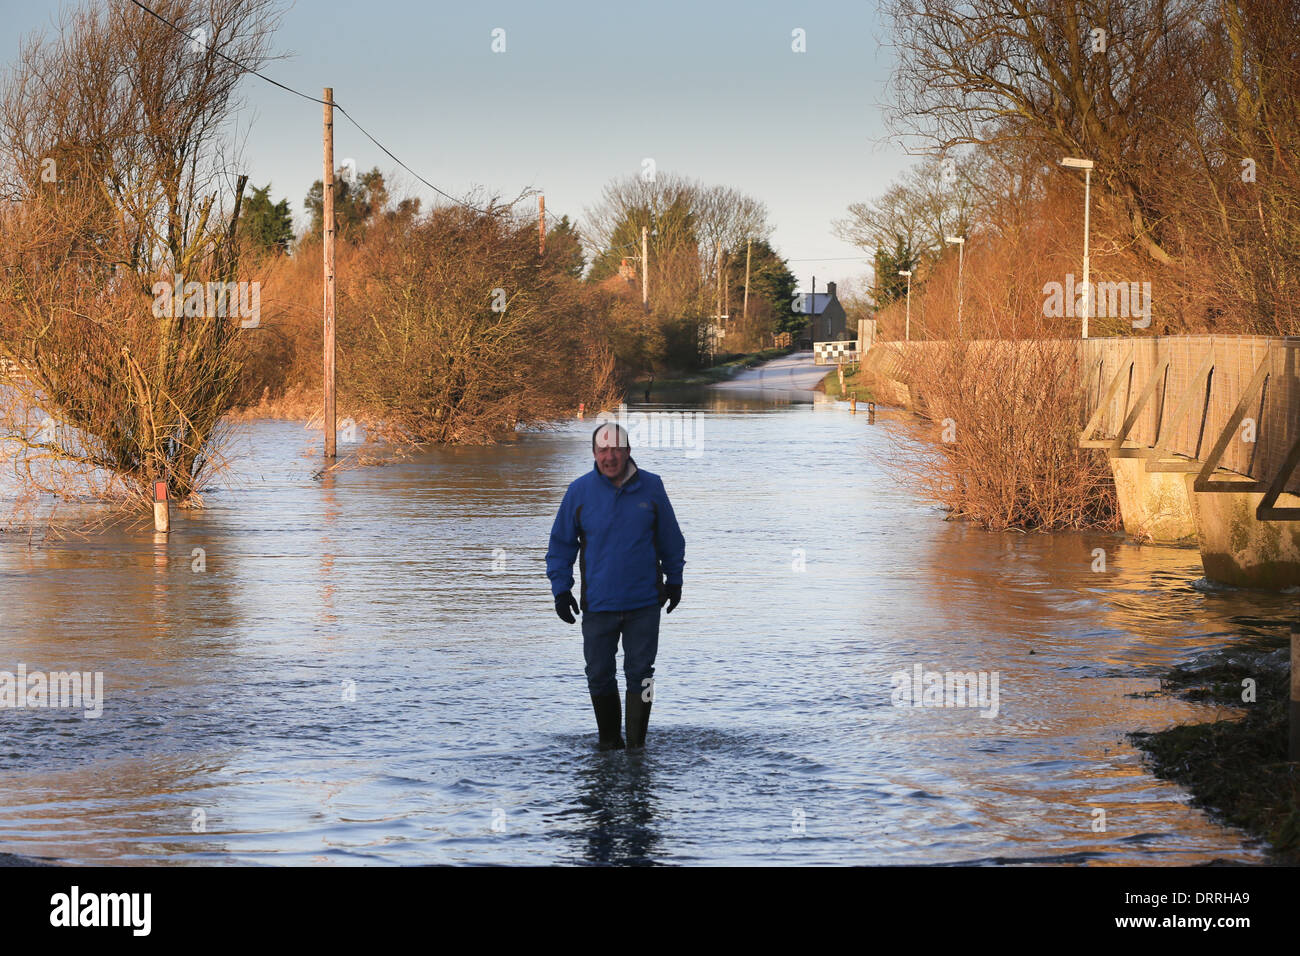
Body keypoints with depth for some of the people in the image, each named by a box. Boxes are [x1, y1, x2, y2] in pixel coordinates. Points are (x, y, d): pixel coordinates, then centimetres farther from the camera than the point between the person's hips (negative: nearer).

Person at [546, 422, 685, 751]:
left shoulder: (651, 487, 0)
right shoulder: (580, 491, -1)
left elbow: (670, 538, 13)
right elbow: (561, 544, 7)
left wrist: (674, 580, 17)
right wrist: (560, 589, 1)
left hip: (644, 602, 0)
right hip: (598, 603, 0)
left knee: (640, 672, 1)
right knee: (599, 674, 5)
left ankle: (637, 745, 9)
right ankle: (608, 740, 21)